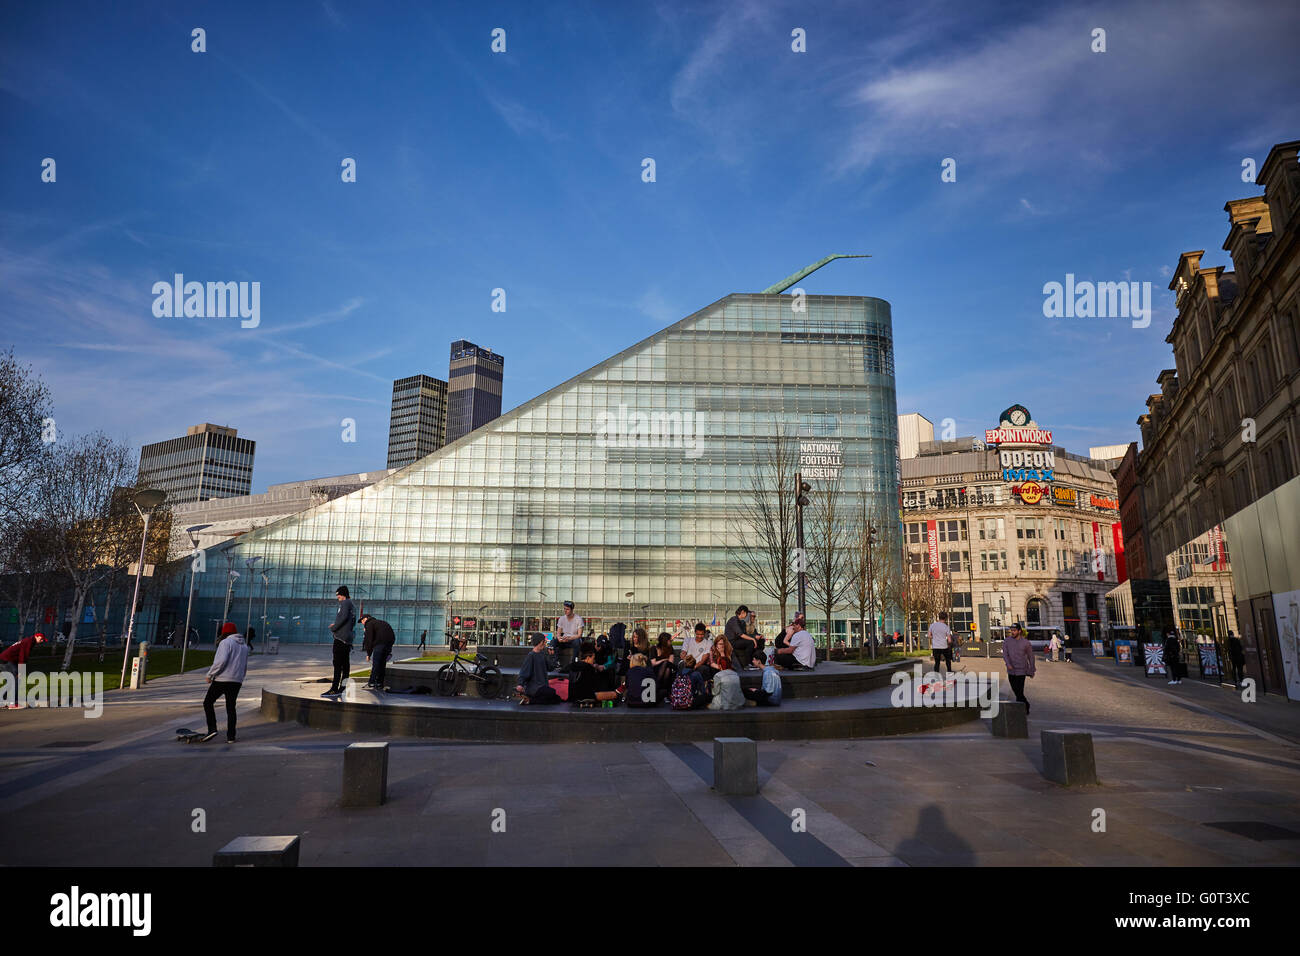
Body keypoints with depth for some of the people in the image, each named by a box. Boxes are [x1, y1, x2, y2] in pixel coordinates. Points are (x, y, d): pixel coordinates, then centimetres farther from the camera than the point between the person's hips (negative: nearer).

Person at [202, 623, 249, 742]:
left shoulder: (226, 642, -7)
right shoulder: (244, 646, 16)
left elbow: (221, 661, -20)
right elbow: (245, 667, 19)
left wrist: (210, 674, -10)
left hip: (222, 679, -6)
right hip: (237, 681, 6)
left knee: (208, 703, 9)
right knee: (231, 708, 11)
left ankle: (212, 729, -2)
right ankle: (231, 736, 9)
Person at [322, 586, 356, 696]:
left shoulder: (345, 603, -6)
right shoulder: (352, 605, 21)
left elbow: (344, 617, -20)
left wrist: (333, 628, -11)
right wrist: (336, 625, 18)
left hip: (340, 637, -9)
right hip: (348, 639, 9)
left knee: (337, 664, -11)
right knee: (344, 664, 9)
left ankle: (334, 689, -15)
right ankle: (343, 688, 11)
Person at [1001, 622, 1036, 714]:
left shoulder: (1026, 643, -5)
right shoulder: (1007, 641, 0)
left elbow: (1031, 656, 5)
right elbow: (1004, 653, -7)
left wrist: (1031, 671, 9)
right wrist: (1008, 664, -25)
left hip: (1021, 671, -4)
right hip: (1011, 671, 4)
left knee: (1019, 692, -9)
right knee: (1015, 690, 15)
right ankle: (1026, 705, 37)